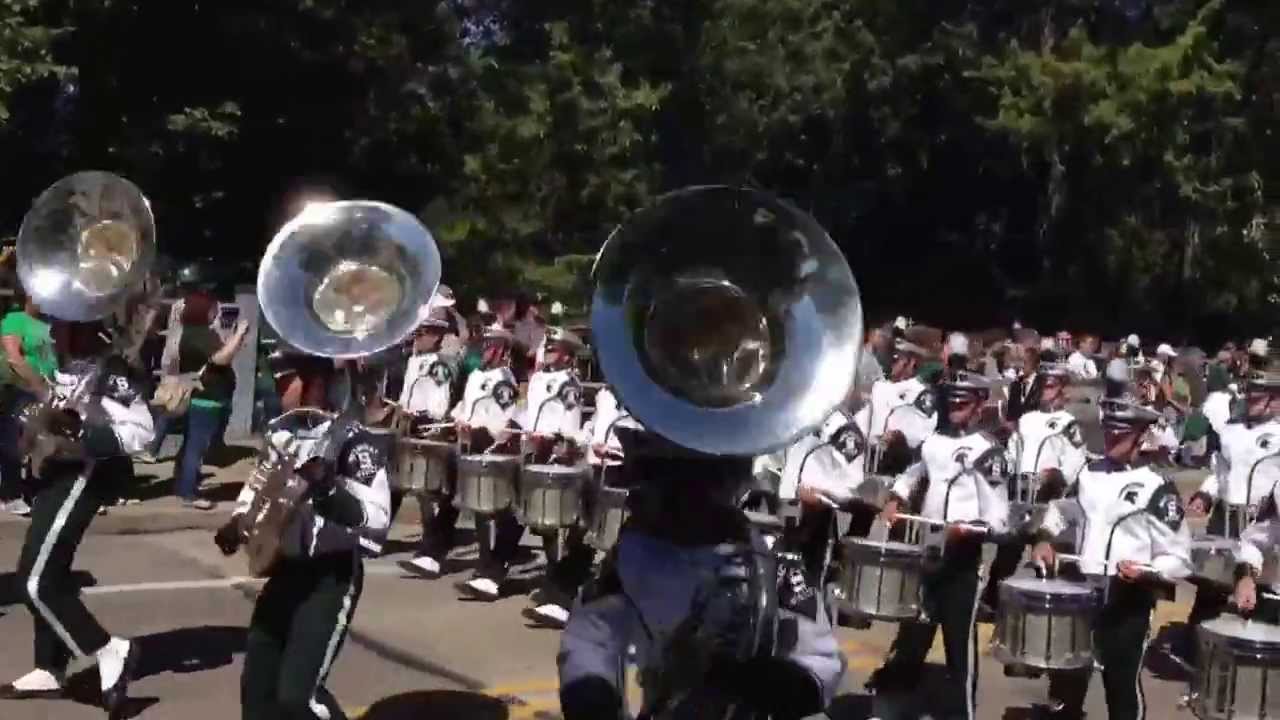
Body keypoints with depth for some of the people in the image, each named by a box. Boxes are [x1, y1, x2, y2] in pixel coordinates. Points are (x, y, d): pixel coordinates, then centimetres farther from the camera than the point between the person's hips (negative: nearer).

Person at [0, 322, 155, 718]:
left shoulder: (108, 369, -19)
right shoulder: (71, 364, 9)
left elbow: (141, 431, -24)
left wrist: (82, 437, -29)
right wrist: (38, 431, 8)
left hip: (80, 478, -10)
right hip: (60, 474, 10)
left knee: (35, 580, -10)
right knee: (48, 574, 15)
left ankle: (110, 652, -2)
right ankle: (49, 671, 27)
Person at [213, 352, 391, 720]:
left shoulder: (352, 436, -18)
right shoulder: (281, 430, 6)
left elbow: (376, 519, -24)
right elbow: (260, 482, 23)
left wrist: (328, 485, -37)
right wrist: (239, 521, 5)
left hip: (332, 577, -8)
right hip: (286, 570, 8)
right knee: (257, 685, 13)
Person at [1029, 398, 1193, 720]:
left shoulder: (1156, 488, -10)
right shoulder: (1089, 474, 7)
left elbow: (1179, 560, -10)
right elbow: (1062, 509, 26)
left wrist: (1146, 571, -28)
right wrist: (1045, 538, 9)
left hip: (1128, 602, -5)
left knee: (1122, 685, 5)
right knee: (1067, 678, 15)